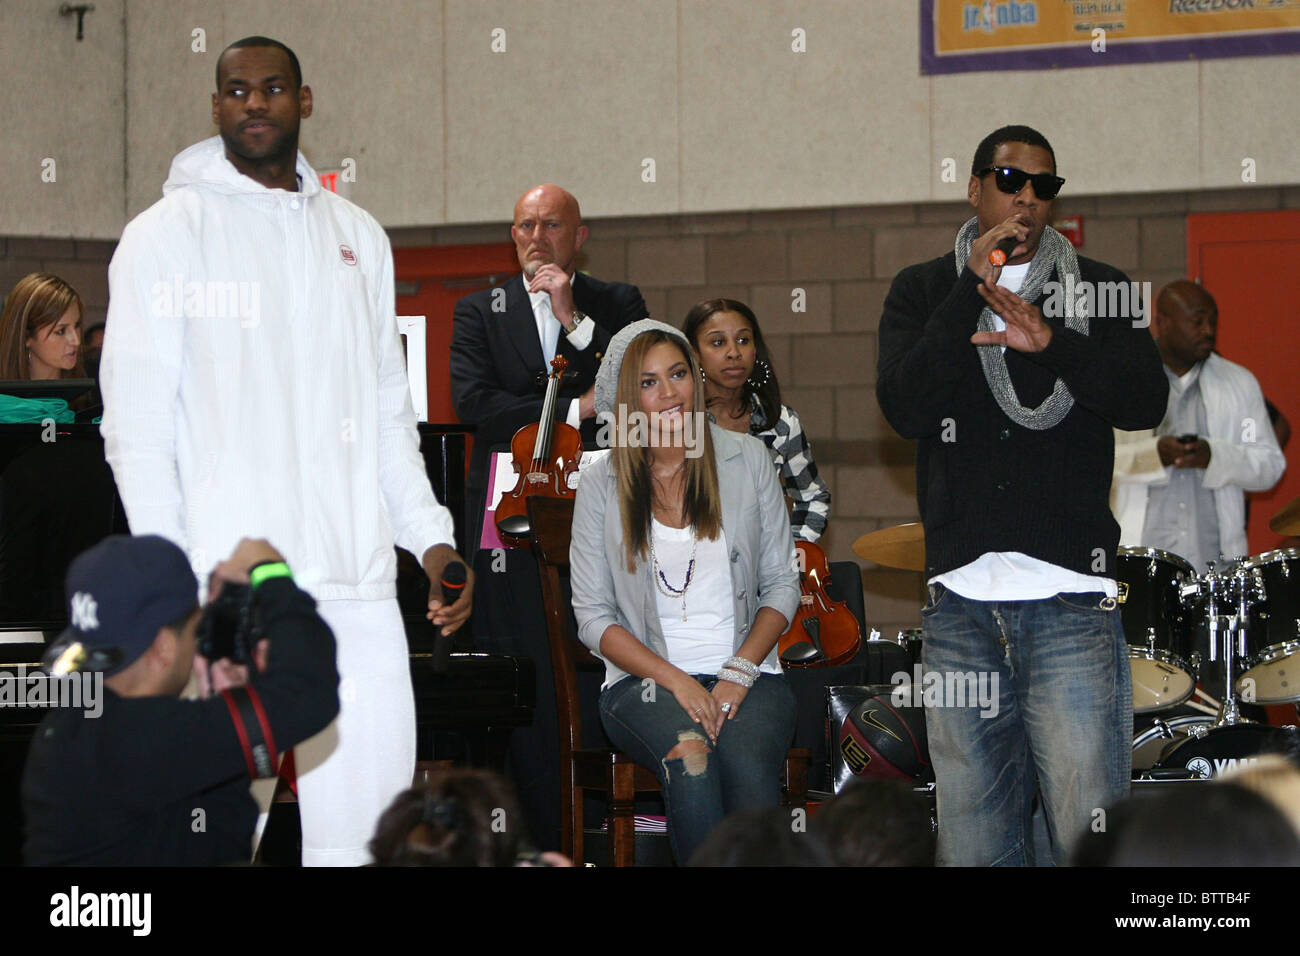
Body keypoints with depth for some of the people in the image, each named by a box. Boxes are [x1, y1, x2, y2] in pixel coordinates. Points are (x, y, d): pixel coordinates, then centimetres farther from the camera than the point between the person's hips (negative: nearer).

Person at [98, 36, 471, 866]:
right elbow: (137, 428, -2)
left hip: (358, 587, 4)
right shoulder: (167, 235, 3)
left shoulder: (358, 237, 18)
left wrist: (431, 535, 6)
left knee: (367, 830, 0)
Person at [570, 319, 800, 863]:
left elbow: (782, 584, 10)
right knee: (693, 767, -35)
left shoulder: (747, 460, 9)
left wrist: (739, 671, -7)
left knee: (748, 768, -34)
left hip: (746, 672, 1)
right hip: (645, 680, -1)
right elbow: (593, 617, 4)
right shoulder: (601, 486, 6)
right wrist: (676, 681, -11)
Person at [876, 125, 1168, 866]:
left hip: (1071, 598, -1)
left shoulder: (1094, 288, 11)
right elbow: (906, 408, -5)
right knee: (974, 838, 3)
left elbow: (1147, 401, -3)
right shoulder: (924, 292, 12)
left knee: (1090, 832, -10)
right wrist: (972, 287, -9)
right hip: (960, 601, 1)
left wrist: (1050, 342, -16)